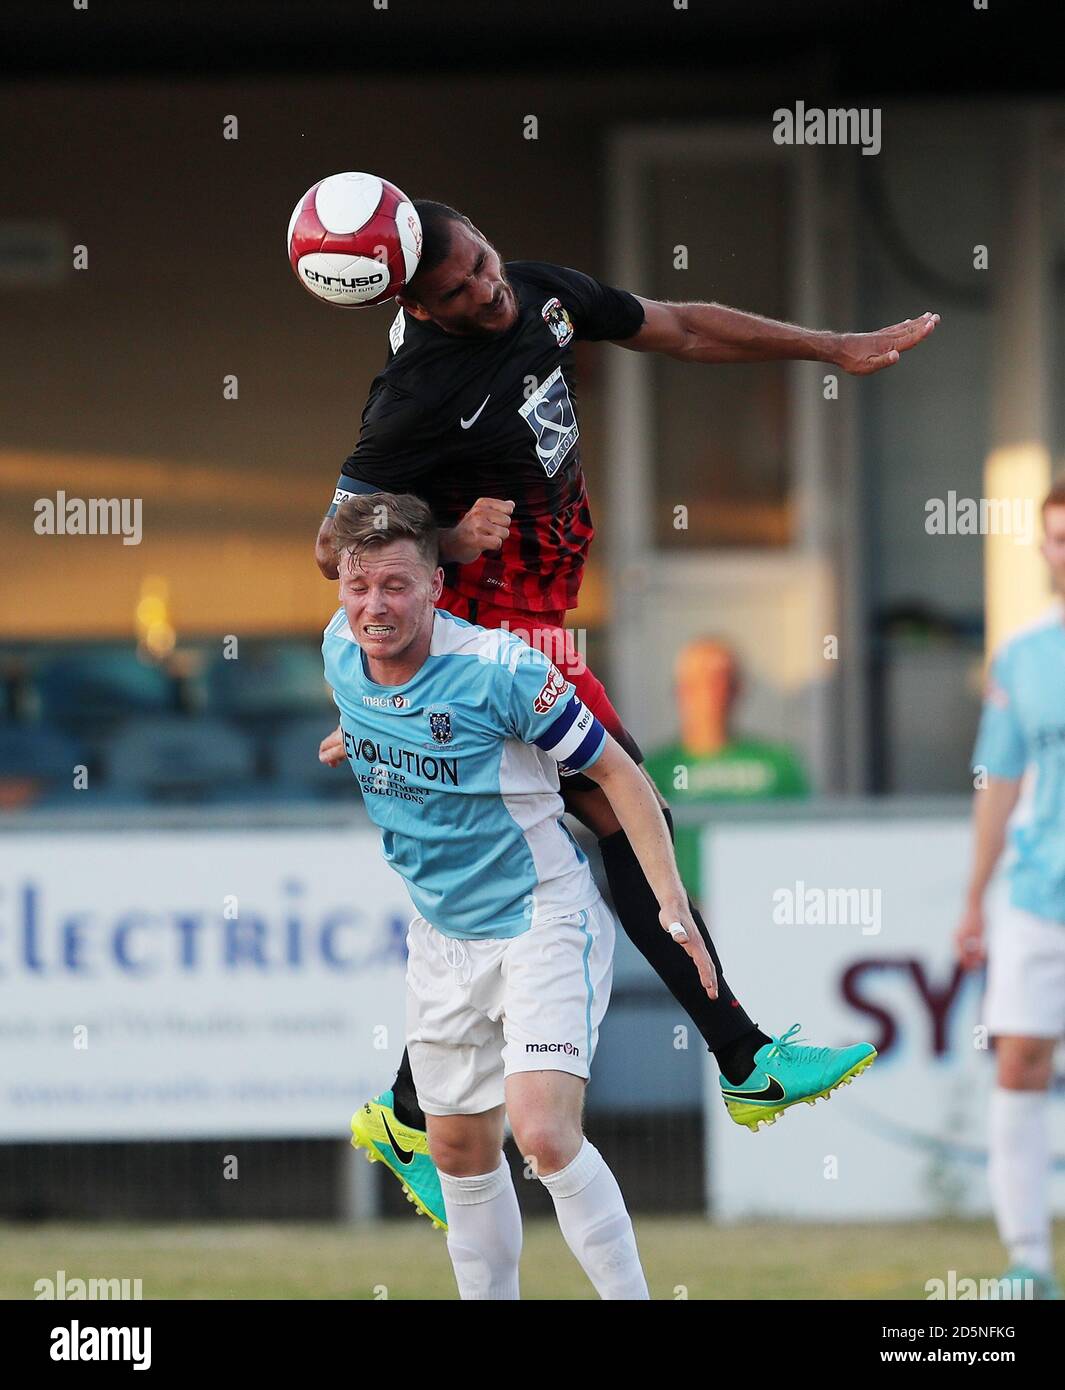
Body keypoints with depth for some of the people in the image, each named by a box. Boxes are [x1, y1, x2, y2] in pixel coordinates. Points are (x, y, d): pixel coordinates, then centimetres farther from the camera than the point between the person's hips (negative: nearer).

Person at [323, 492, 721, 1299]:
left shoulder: (501, 670, -22)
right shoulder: (339, 653, -5)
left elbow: (617, 773, -14)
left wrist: (673, 907, -18)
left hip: (543, 922, -7)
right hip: (442, 934, 7)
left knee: (544, 1134, -22)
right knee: (460, 1150, 12)